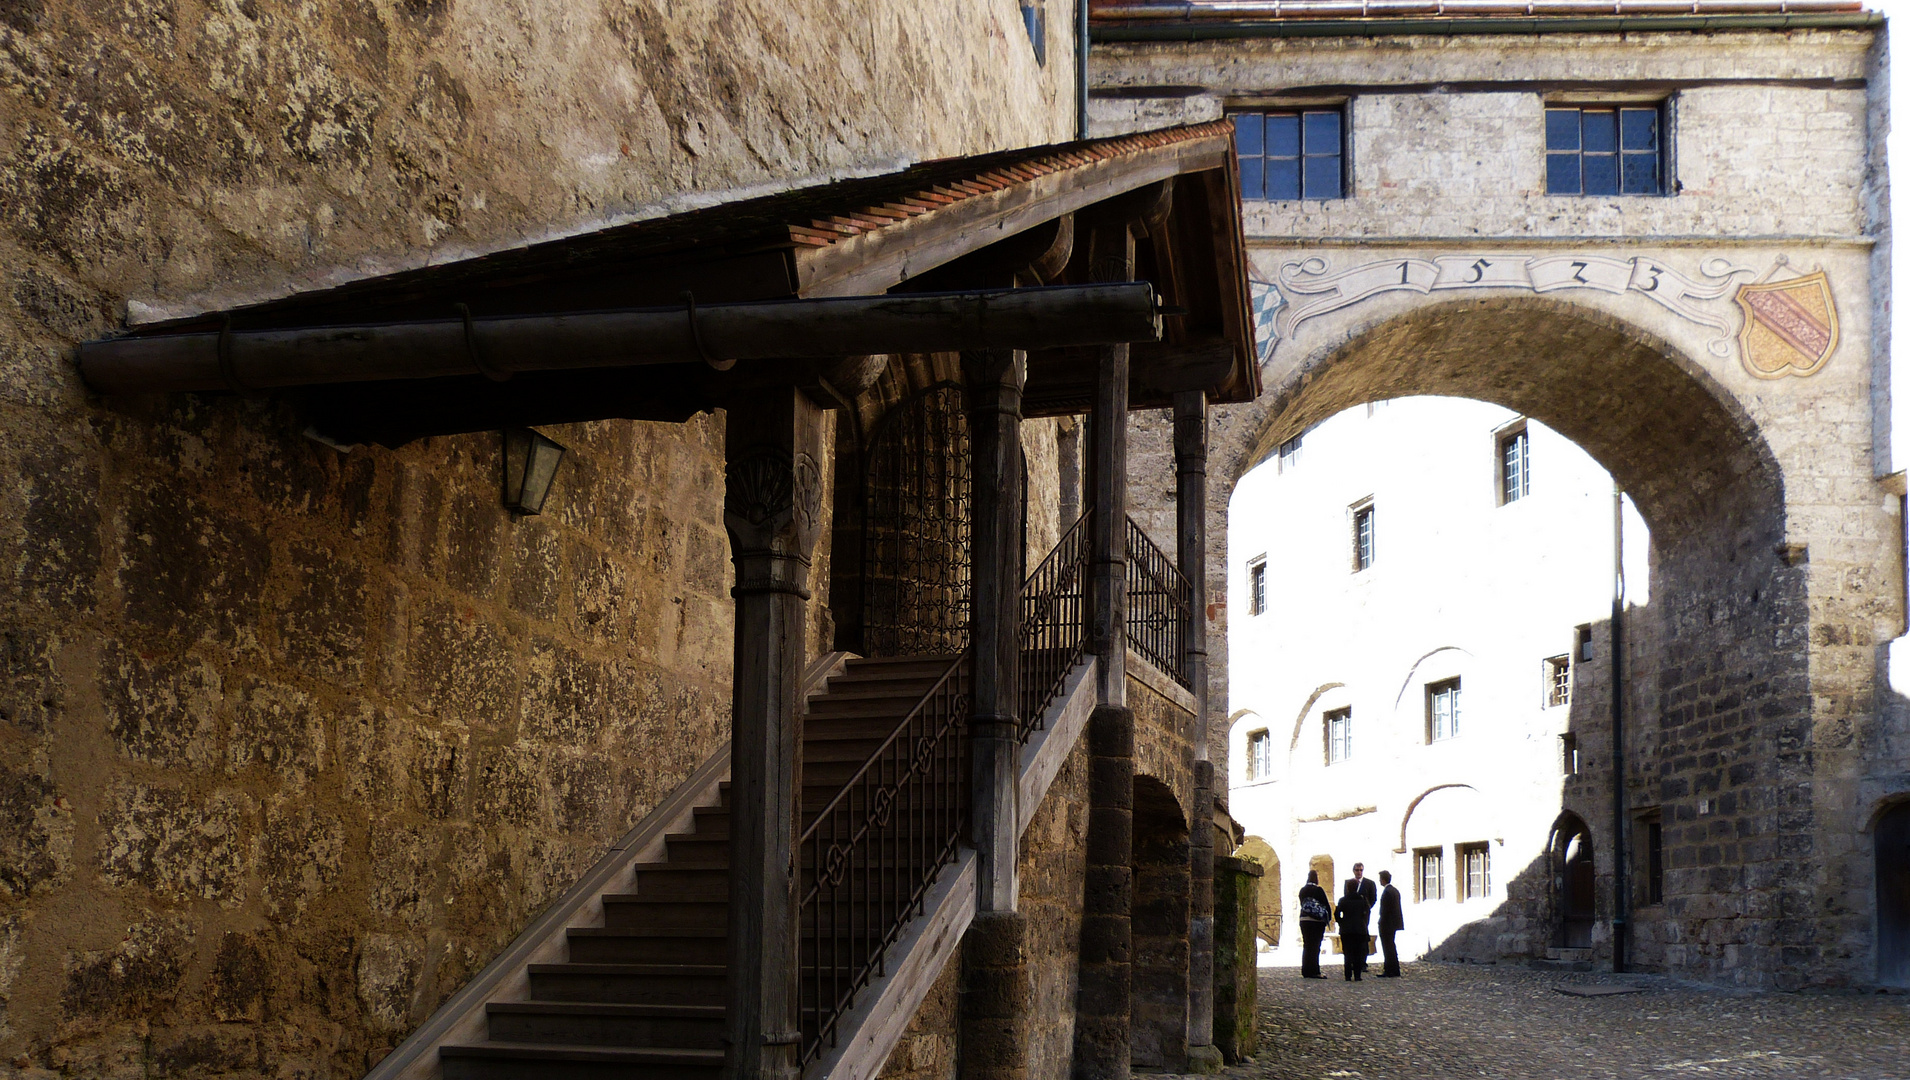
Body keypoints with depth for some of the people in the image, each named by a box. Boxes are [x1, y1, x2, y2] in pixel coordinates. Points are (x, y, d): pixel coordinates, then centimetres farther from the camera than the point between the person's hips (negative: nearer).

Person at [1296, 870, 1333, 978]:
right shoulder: (1318, 890, -11)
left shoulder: (1302, 890, 7)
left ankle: (1306, 971, 12)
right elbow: (1327, 905, -8)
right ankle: (1314, 972, -5)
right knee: (1315, 947, -3)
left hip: (1304, 920, 5)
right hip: (1317, 921, -5)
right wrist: (1329, 918, 4)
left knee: (1306, 946, 11)